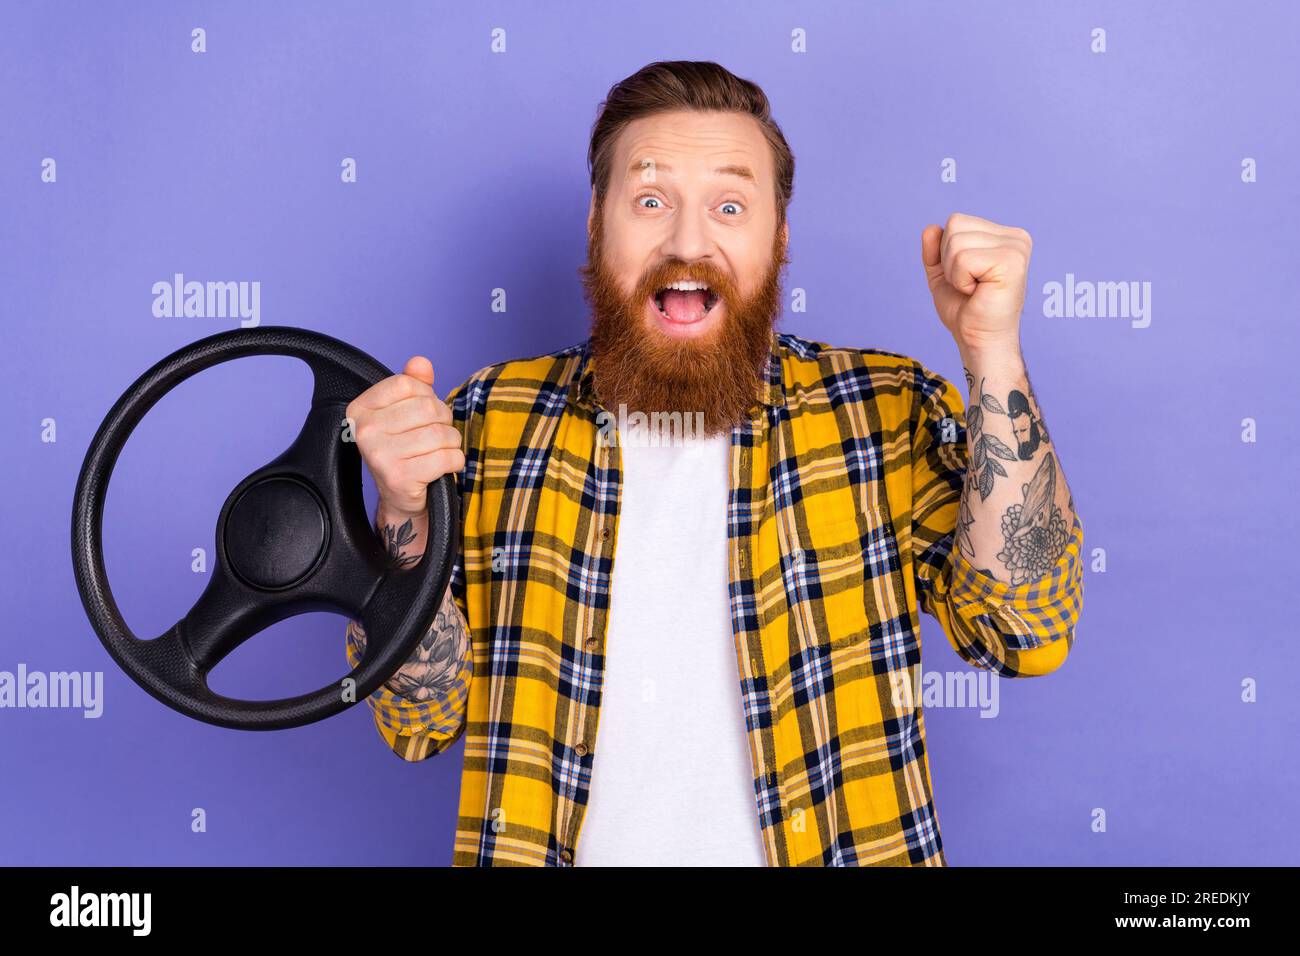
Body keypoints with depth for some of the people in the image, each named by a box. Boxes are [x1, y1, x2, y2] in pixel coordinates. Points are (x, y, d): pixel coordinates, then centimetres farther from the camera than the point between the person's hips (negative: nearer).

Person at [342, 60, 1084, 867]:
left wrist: (991, 353, -17)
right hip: (583, 847, 1)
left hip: (824, 845, 0)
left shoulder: (887, 413, 0)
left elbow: (1026, 631, -10)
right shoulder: (491, 425, 1)